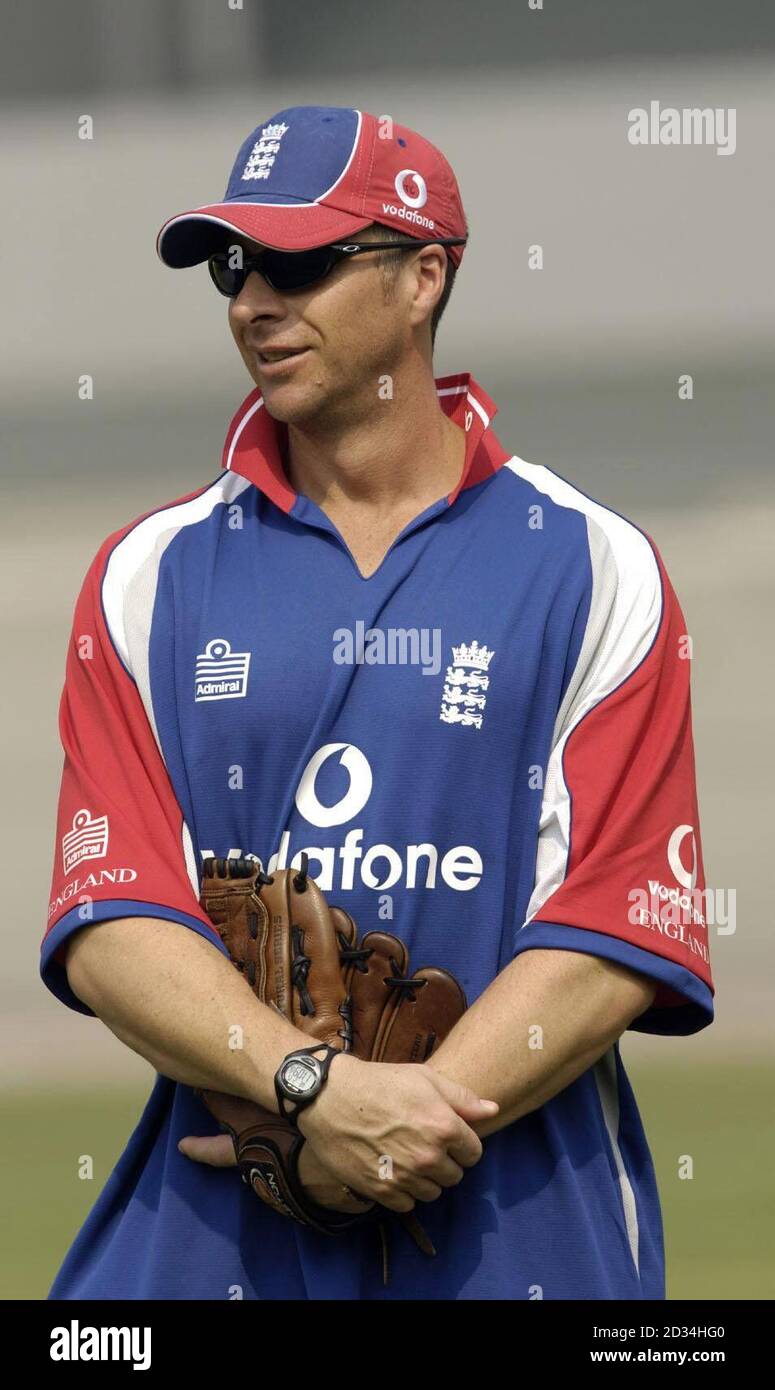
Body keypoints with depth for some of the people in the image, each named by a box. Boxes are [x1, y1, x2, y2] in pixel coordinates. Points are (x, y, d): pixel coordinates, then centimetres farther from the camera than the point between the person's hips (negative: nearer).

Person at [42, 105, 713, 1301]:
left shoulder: (595, 571, 3)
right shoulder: (150, 575, 8)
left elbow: (618, 937, -6)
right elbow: (110, 930, -2)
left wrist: (391, 1128, -16)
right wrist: (322, 1091, -18)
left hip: (522, 1233, -1)